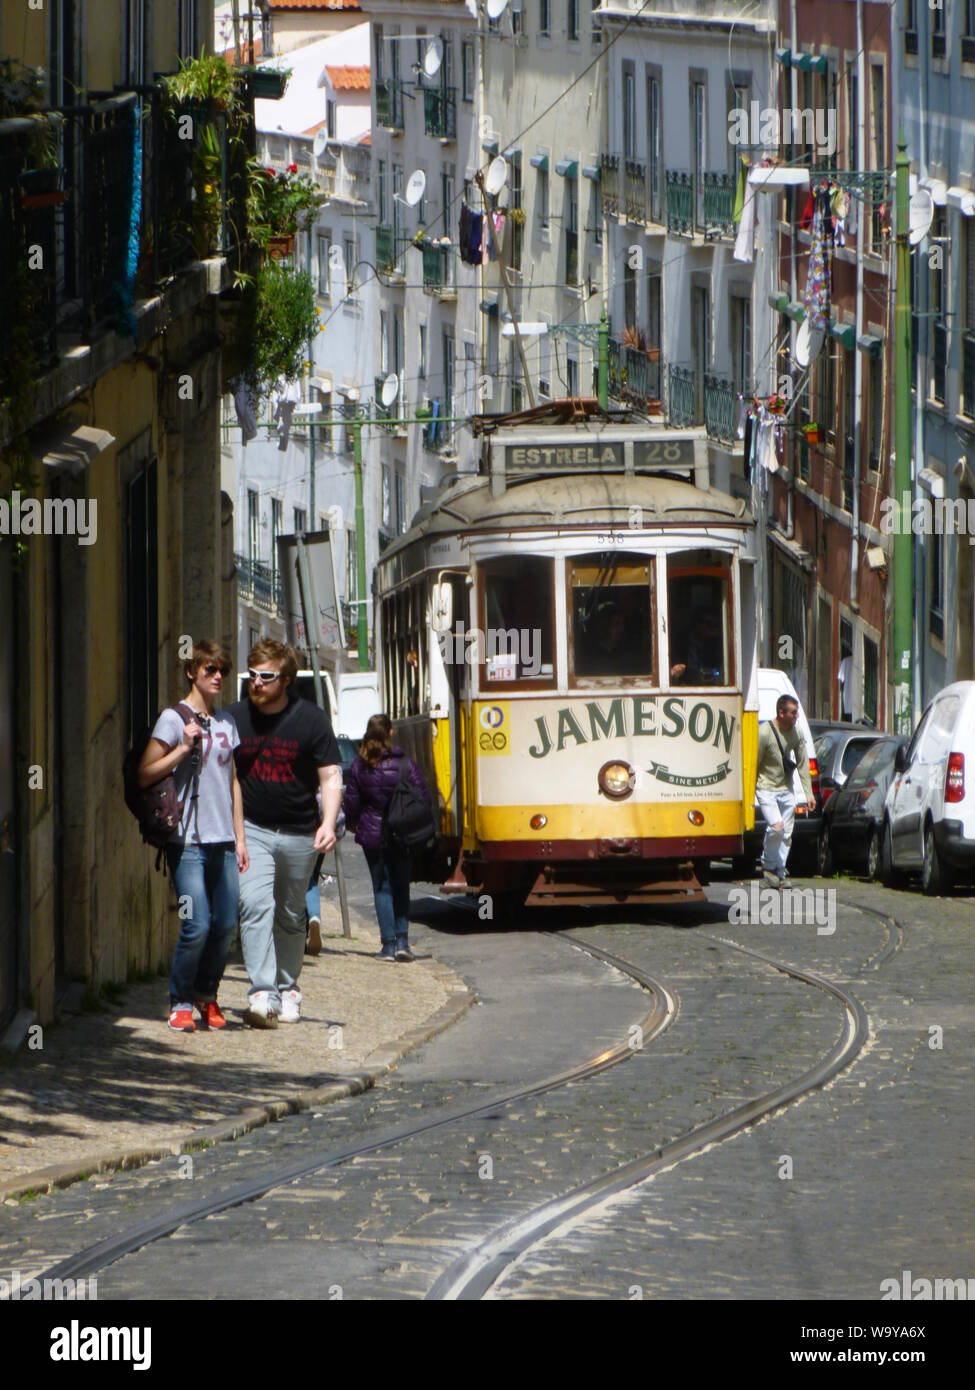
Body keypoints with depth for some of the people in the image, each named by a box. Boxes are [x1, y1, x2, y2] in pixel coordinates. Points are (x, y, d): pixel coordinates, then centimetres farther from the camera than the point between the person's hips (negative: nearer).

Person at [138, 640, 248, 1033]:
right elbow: (145, 775, -6)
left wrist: (239, 837, 17)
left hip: (222, 839, 6)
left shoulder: (225, 722, 17)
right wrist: (184, 748, -17)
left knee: (225, 924, 2)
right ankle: (180, 1003, 3)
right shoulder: (173, 719, -2)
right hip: (188, 839, -6)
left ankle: (207, 996, 20)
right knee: (197, 925, -12)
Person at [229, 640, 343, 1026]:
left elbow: (330, 777, -1)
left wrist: (328, 823, -15)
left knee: (291, 917, 12)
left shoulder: (310, 719, -2)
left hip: (299, 834, 1)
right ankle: (263, 993, -26)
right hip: (251, 830, -1)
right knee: (255, 905, -19)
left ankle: (288, 989, 29)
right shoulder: (234, 717, 1)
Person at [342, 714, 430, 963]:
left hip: (372, 836, 0)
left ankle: (389, 944, 1)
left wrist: (353, 823, 21)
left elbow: (352, 802, 1)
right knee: (401, 887, 11)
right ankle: (402, 940, 0)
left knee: (382, 889, 7)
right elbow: (423, 798, -4)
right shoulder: (405, 764, -7)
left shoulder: (359, 767, -5)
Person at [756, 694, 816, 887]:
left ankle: (779, 873, 15)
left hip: (786, 789, 6)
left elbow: (803, 764, 7)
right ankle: (768, 864, 2)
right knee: (776, 826, -20)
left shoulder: (796, 733, 1)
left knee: (786, 833, 4)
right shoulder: (764, 732, -17)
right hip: (766, 788, -6)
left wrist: (809, 793, 5)